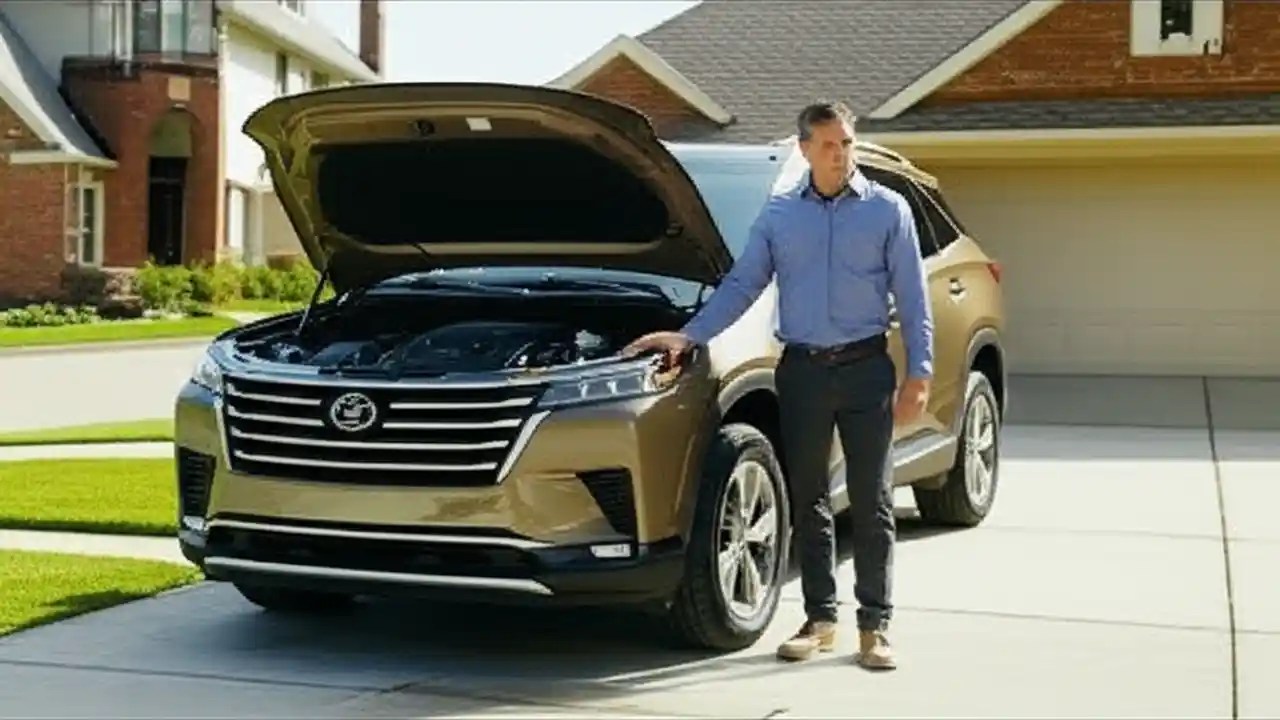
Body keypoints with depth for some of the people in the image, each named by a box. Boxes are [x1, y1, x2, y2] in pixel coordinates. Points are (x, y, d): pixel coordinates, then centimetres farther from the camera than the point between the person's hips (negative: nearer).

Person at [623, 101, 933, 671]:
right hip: (802, 369, 2)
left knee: (871, 502, 0)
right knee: (807, 502, 7)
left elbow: (913, 299, 2)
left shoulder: (887, 209, 3)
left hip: (865, 367, -2)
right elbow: (741, 285, 10)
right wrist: (688, 336, -1)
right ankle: (820, 619, 17)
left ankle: (875, 624, 7)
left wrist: (919, 373, -5)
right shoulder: (779, 214, 9)